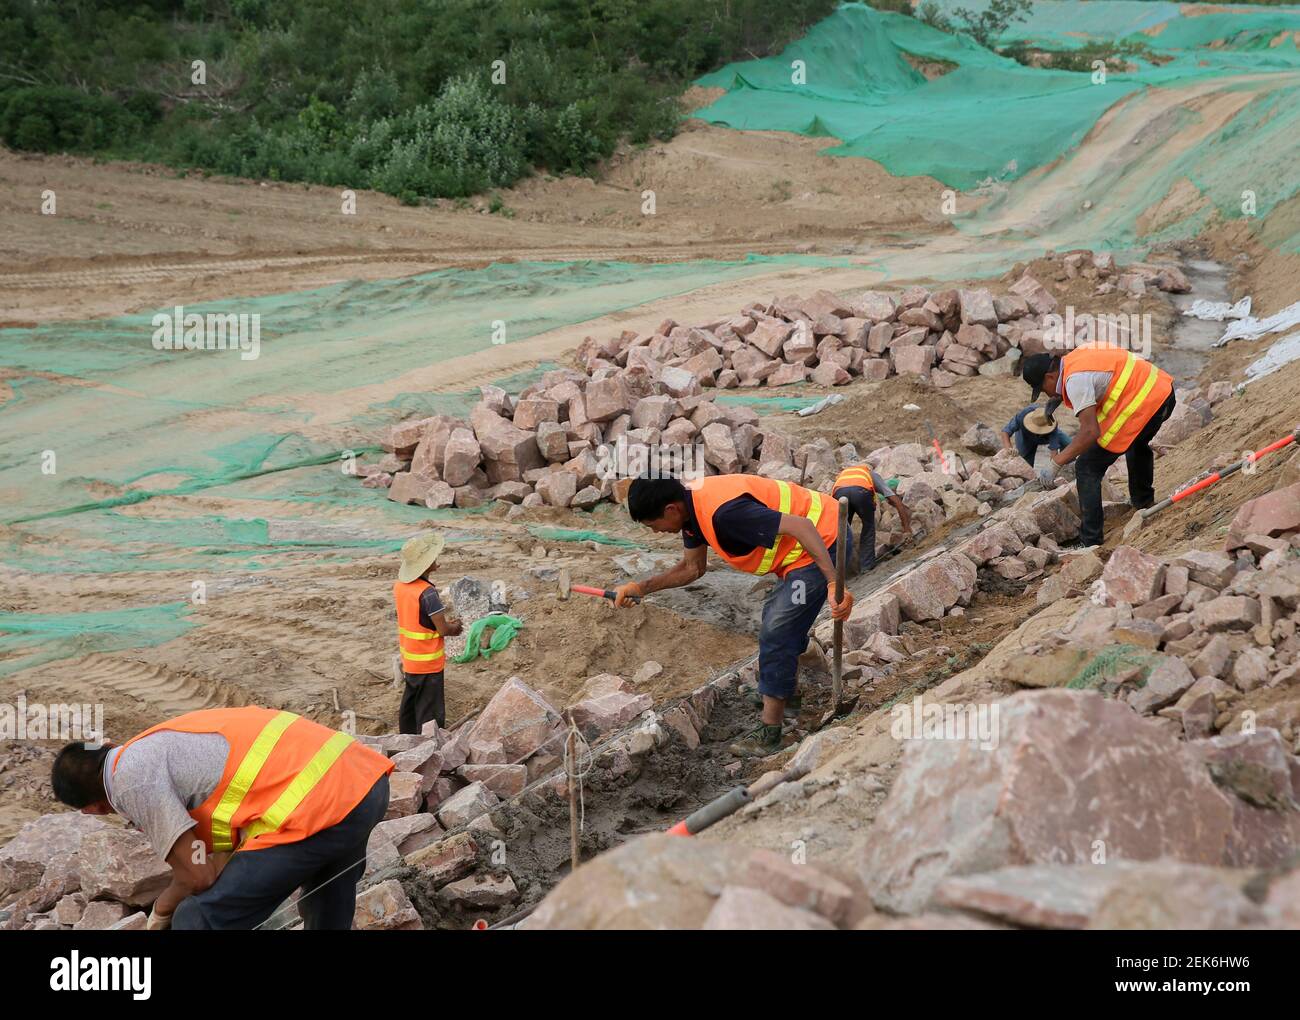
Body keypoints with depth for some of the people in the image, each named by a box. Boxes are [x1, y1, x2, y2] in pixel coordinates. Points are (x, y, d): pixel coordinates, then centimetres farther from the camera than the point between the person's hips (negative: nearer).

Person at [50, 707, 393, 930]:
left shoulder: (131, 776, -3)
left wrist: (162, 910, 16)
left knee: (200, 922, 3)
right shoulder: (163, 740, 25)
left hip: (317, 805, -10)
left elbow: (198, 874, -3)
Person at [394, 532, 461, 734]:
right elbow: (443, 630, -22)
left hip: (408, 660, 8)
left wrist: (445, 621, 7)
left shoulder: (400, 585, 0)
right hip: (428, 664, -8)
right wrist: (454, 627, -1)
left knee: (408, 707, 20)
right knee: (430, 713, 1)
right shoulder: (427, 593, -25)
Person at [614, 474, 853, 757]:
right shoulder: (691, 505, 0)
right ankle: (788, 697, 50)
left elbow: (801, 526, -33)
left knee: (776, 635, -11)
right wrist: (641, 588, 4)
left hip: (822, 542, -11)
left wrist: (834, 583, -37)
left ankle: (769, 732, -3)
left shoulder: (724, 511, -32)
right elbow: (692, 568, 15)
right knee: (775, 616, 28)